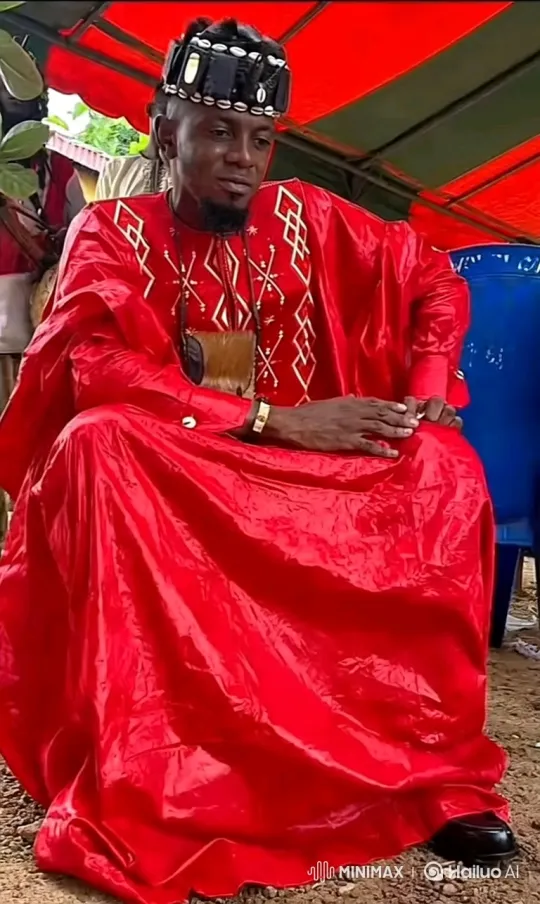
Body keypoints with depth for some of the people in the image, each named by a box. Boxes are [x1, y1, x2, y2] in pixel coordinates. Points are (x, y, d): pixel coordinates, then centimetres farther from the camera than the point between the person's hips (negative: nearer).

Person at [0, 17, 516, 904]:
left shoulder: (306, 219, 5)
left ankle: (435, 766, -14)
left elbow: (435, 280, 14)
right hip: (160, 480, -3)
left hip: (309, 479, 3)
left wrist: (427, 393, -4)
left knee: (444, 467, -17)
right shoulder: (111, 232, -3)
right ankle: (126, 788, -34)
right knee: (101, 441, -34)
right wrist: (274, 419, -27)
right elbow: (97, 369, -21)